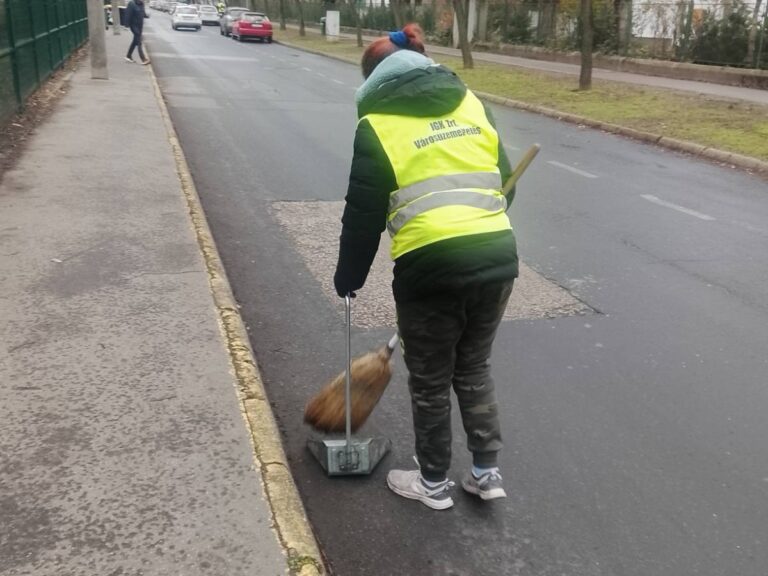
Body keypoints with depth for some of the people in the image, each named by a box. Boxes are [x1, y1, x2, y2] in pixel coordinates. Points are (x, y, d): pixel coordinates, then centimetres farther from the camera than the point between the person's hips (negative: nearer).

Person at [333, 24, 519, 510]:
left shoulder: (377, 125, 0)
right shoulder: (472, 104, 14)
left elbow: (363, 215, 0)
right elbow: (505, 181, 16)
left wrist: (347, 279, 12)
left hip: (432, 266, -5)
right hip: (498, 256, 5)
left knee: (430, 381, 14)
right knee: (474, 367, 23)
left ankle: (434, 483, 30)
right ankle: (487, 472, 30)